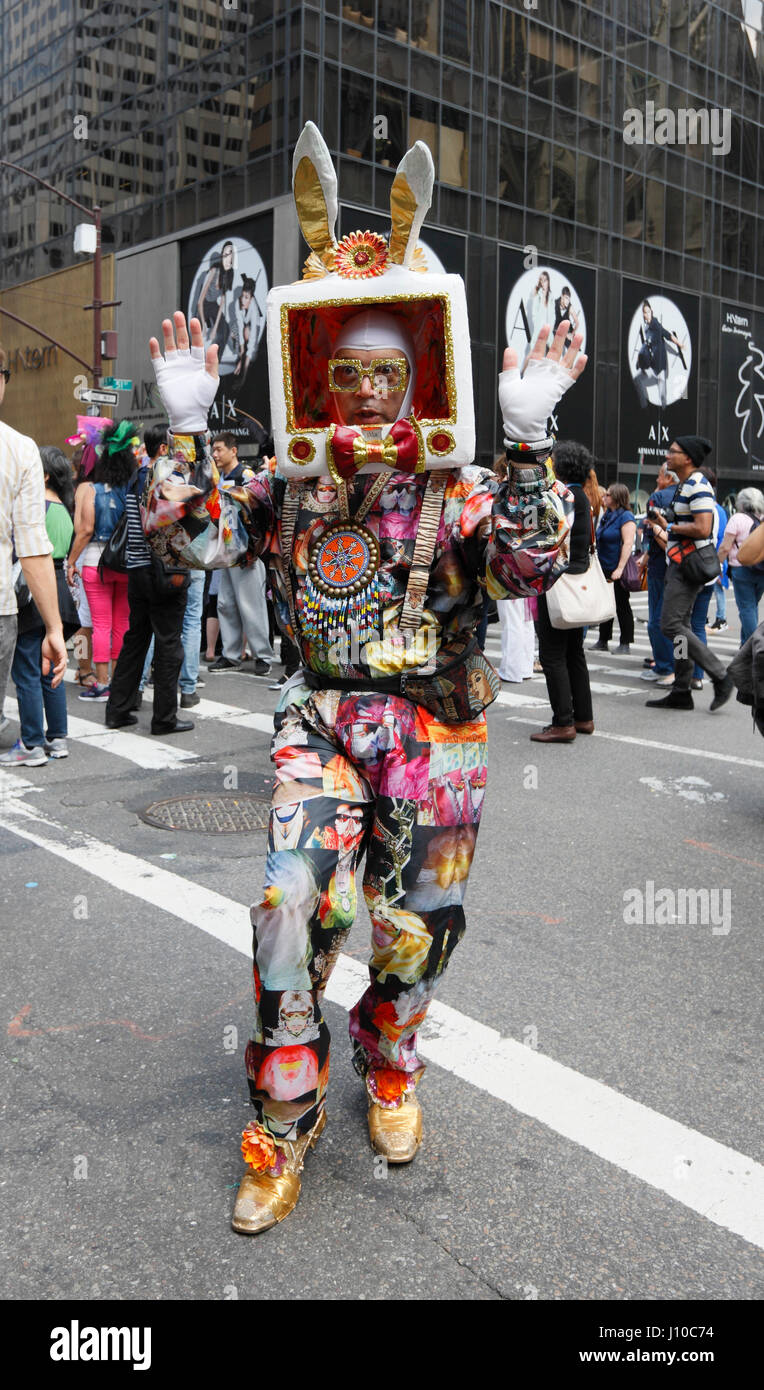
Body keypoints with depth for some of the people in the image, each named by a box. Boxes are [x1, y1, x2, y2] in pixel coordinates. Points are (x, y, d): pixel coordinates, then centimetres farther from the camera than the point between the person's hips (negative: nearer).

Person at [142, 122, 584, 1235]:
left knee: (419, 919, 9)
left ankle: (390, 1067, 40)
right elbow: (180, 537, -4)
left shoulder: (460, 495, -3)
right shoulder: (292, 491, 3)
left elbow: (532, 569, -20)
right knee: (292, 905, -14)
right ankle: (283, 1121, 6)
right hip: (324, 720, 1)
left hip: (435, 730, 0)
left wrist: (528, 446, -29)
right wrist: (188, 427, -13)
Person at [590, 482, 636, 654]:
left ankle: (625, 644, 6)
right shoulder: (606, 515, 14)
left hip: (617, 571, -8)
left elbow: (628, 543, -19)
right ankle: (603, 641, 21)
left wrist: (620, 568, -24)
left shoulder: (626, 517, -12)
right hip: (604, 569, 8)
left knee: (622, 606, 0)